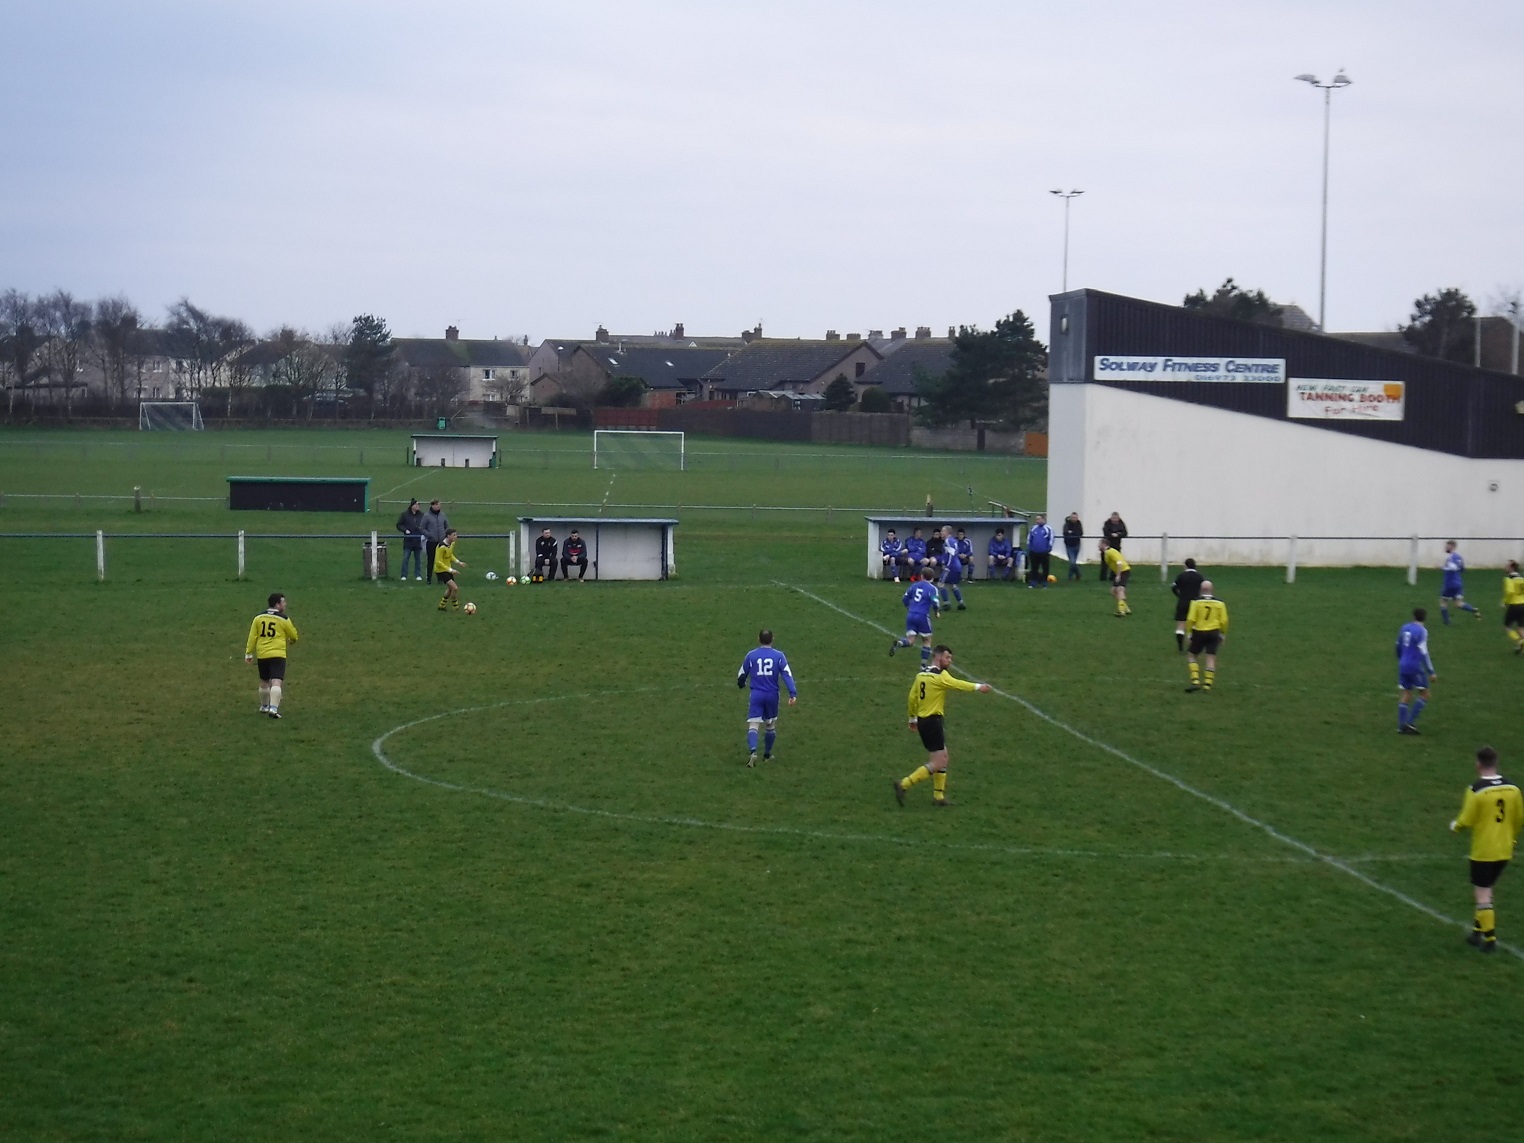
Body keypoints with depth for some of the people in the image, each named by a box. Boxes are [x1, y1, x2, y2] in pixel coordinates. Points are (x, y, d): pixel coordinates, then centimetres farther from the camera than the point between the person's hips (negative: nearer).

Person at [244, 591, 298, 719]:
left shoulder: (258, 617, 5)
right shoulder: (284, 619, -4)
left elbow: (252, 637, 4)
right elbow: (294, 636, 8)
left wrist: (248, 653, 11)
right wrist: (290, 641, 31)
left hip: (262, 655, 5)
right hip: (278, 655, -5)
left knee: (264, 682, 20)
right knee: (276, 683, -10)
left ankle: (264, 707, 36)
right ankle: (273, 709, -24)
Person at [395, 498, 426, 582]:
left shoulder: (421, 515, 2)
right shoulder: (405, 514, -2)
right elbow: (399, 525, 3)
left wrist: (423, 531, -8)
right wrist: (405, 530, -12)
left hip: (418, 540, 2)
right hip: (408, 540, -2)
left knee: (418, 559, 8)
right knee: (405, 558, -1)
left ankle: (418, 575, 16)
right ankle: (404, 576, 5)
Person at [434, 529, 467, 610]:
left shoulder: (452, 544, 0)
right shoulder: (442, 547, -28)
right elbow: (438, 562, -26)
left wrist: (458, 562, 3)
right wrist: (450, 570, -28)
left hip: (448, 569, 9)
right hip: (441, 571, -9)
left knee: (450, 589, 22)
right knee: (455, 588, -17)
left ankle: (442, 606, 40)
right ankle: (456, 608, -3)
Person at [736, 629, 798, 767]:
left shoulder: (751, 655, 0)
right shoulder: (779, 656, -2)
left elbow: (741, 675, 9)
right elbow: (787, 674, -11)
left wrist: (741, 684, 32)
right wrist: (793, 693, -16)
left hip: (756, 694, -1)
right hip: (772, 695, 1)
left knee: (753, 725, -6)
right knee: (771, 725, 20)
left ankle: (753, 751, -29)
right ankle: (767, 755, 29)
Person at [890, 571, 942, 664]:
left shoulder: (914, 585, 10)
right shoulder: (932, 589, -4)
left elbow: (904, 599, 15)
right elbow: (935, 603, -16)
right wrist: (937, 611, 6)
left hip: (910, 615, 4)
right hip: (922, 616, -4)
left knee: (910, 641, 4)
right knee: (927, 641, 14)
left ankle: (898, 643, -28)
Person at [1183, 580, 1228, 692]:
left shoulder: (1196, 602, -7)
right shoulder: (1219, 603, -1)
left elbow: (1191, 619, -11)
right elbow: (1224, 621, -1)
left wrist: (1189, 632, 1)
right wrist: (1223, 634, 13)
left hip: (1199, 632, -2)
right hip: (1213, 632, 2)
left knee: (1190, 655, 11)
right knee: (1211, 658, 5)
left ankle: (1195, 681, -2)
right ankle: (1208, 684, 0)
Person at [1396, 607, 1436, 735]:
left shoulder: (1404, 628, 8)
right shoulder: (1421, 631, -12)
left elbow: (1399, 647, 18)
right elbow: (1423, 652, -17)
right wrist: (1431, 672, -15)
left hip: (1403, 666, 7)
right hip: (1415, 667, -7)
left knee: (1406, 695, 10)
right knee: (1425, 695, 5)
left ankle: (1401, 726, 5)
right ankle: (1410, 723, -4)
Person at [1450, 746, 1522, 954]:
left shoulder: (1476, 790, -18)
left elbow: (1466, 821, -14)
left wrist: (1454, 826, 9)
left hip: (1483, 852, -6)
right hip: (1504, 851, 6)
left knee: (1483, 895, 2)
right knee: (1485, 891, 20)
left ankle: (1490, 940, 2)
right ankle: (1478, 932, 26)